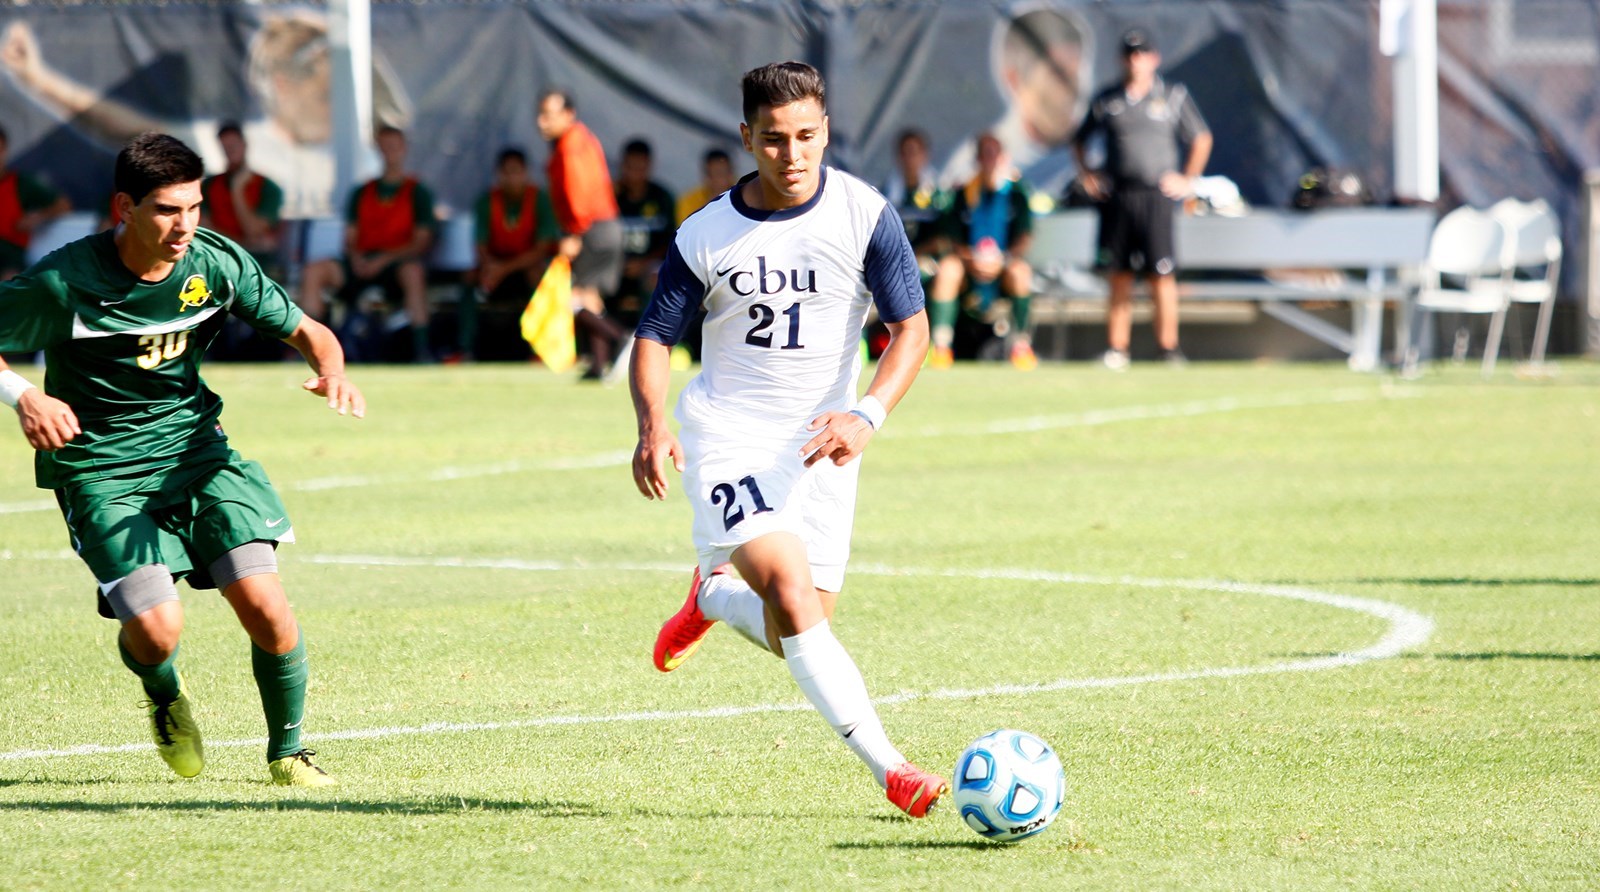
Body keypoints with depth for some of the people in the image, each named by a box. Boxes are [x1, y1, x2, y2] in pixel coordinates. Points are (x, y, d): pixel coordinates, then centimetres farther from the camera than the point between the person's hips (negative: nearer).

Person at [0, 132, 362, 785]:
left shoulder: (217, 263, -7)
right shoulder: (62, 282, -17)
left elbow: (305, 332, 5)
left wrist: (333, 373, -18)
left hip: (196, 452, 3)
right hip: (102, 475, -3)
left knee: (264, 604, -14)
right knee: (156, 627, -20)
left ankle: (287, 753, 10)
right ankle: (165, 696, 19)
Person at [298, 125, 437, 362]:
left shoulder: (418, 192, 9)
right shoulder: (362, 193, 20)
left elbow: (422, 242, -1)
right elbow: (350, 238, 16)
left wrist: (384, 260, -13)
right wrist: (356, 258, -8)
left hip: (398, 263, -4)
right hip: (361, 265, 4)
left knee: (413, 271, -40)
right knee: (315, 271, -22)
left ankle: (421, 349, -42)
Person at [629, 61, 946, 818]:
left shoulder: (865, 215, -7)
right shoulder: (706, 236, -5)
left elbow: (911, 328, -9)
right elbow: (655, 336, 2)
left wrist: (867, 416, -26)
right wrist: (652, 425, -17)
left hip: (819, 443, 2)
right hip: (727, 434, -2)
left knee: (795, 638, 3)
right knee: (789, 588, -25)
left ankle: (711, 595, 39)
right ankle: (887, 769, -24)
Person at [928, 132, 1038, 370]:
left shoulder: (1016, 192, 7)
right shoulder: (965, 193, 8)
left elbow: (1025, 237, -2)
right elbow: (954, 239, 3)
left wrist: (1004, 259, -21)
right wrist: (971, 258, -19)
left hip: (1003, 269, -1)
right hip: (970, 269, 1)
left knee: (1020, 270, -34)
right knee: (948, 268, -31)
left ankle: (1021, 344, -22)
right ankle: (940, 345, -27)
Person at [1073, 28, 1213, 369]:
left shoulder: (1173, 97, 6)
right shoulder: (1106, 101, 10)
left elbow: (1202, 138, 13)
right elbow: (1080, 140, 21)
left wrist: (1187, 180, 4)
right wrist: (1087, 175, 7)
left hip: (1156, 196, -2)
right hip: (1116, 197, 2)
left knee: (1162, 274, -8)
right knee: (1119, 276, 5)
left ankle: (1168, 346, -2)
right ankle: (1116, 349, 8)